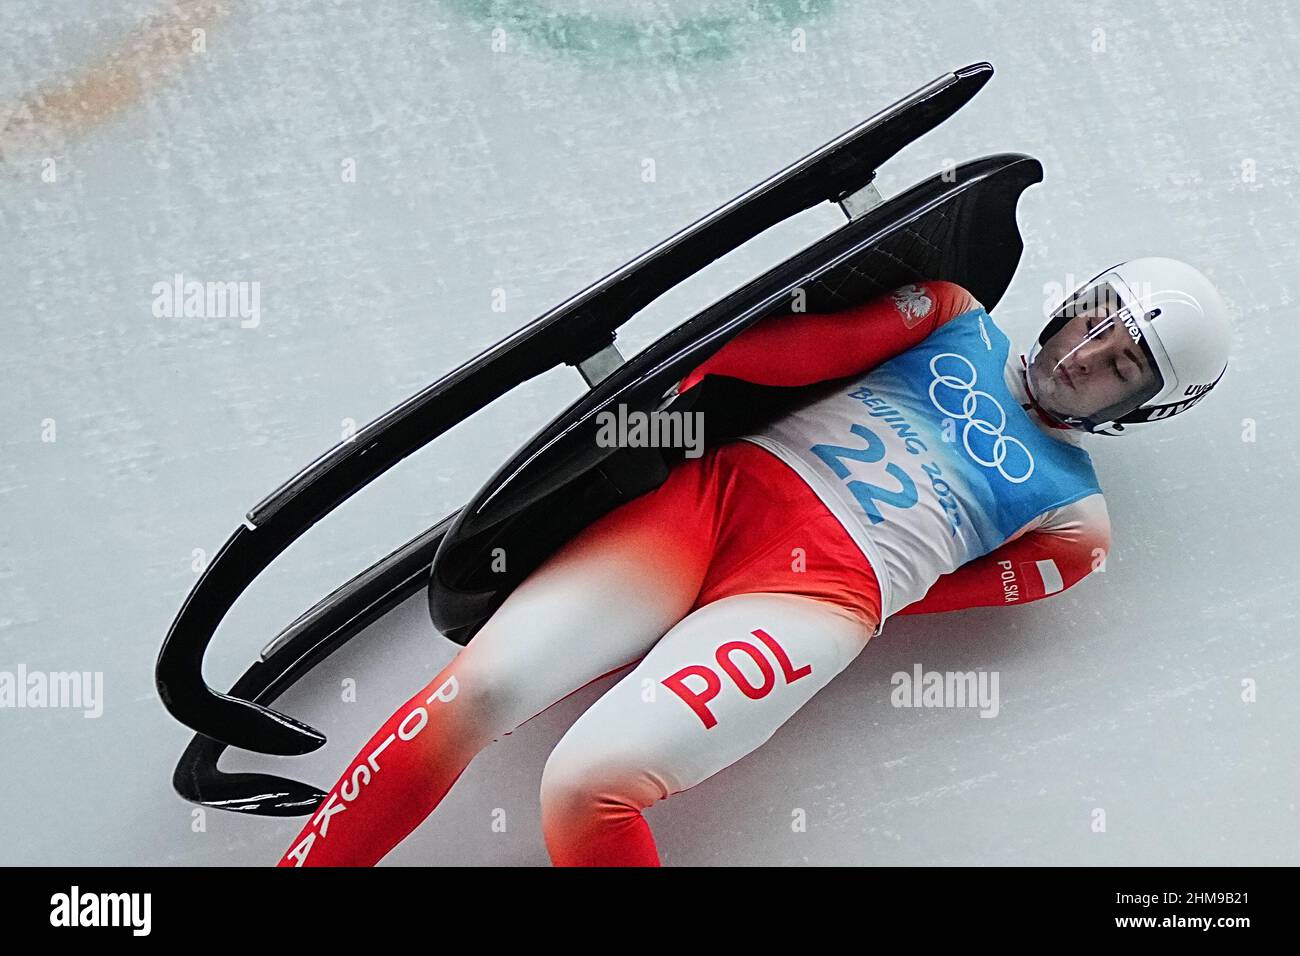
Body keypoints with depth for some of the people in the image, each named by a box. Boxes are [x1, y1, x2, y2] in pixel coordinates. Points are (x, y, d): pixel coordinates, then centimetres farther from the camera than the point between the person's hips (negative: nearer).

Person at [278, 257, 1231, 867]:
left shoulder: (1073, 518, 16)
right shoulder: (958, 321, 22)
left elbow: (914, 588, 10)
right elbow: (825, 341, 6)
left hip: (821, 587, -3)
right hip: (720, 493, 3)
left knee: (590, 783, -26)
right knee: (478, 689, -15)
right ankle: (307, 856, -1)